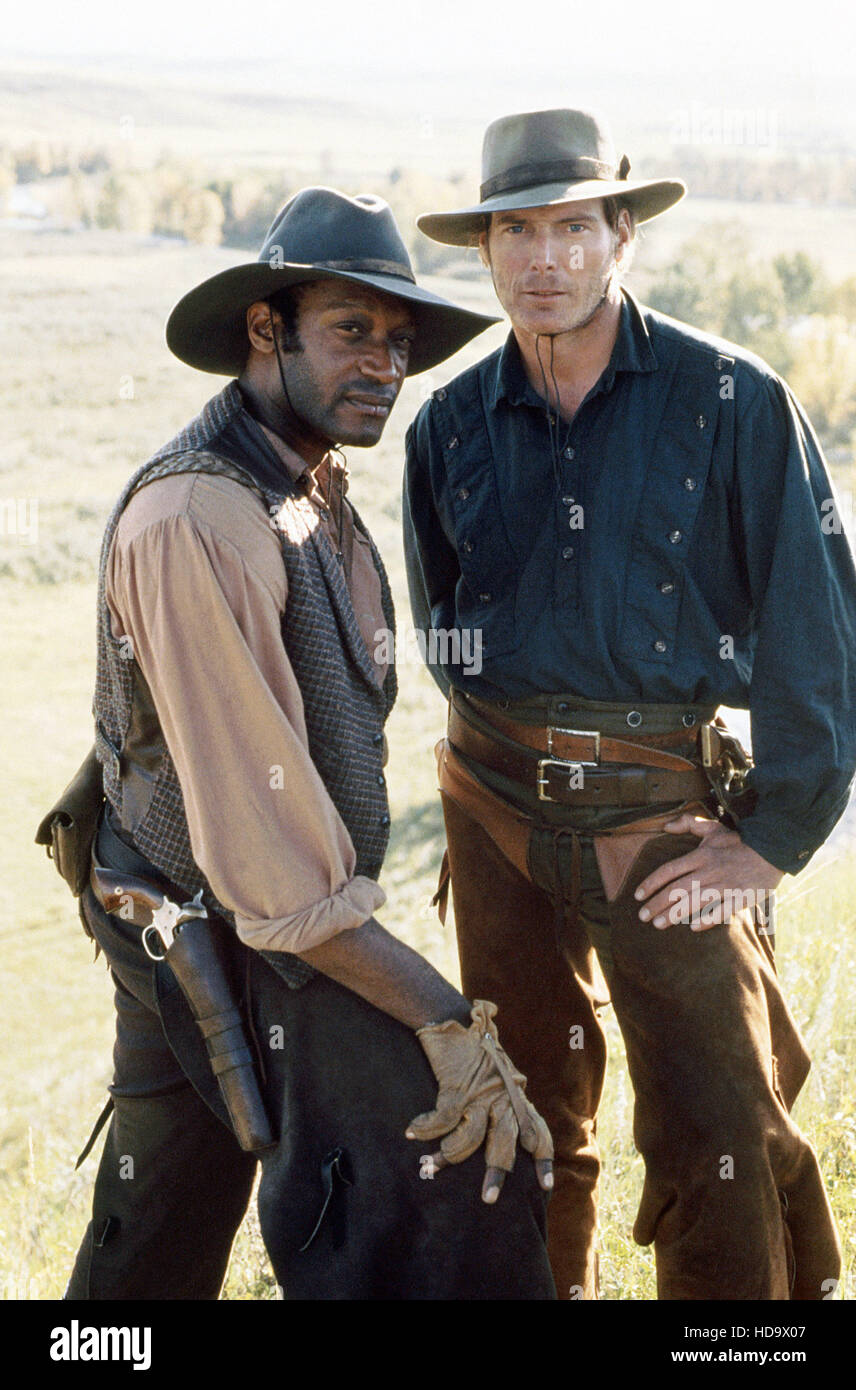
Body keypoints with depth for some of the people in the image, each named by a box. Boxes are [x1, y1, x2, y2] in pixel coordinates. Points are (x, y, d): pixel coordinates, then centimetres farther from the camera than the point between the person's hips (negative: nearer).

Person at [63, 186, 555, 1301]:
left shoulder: (313, 493, 8)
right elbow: (260, 833, -28)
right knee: (454, 1181, -13)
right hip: (240, 946, -10)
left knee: (158, 1231, 24)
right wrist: (444, 1021, -26)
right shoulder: (195, 521, -25)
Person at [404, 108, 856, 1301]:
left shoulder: (734, 402, -7)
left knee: (717, 1136, -5)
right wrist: (519, 741, 13)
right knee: (527, 1117, 15)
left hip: (667, 813, -3)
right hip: (498, 809, 4)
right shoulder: (450, 425, 4)